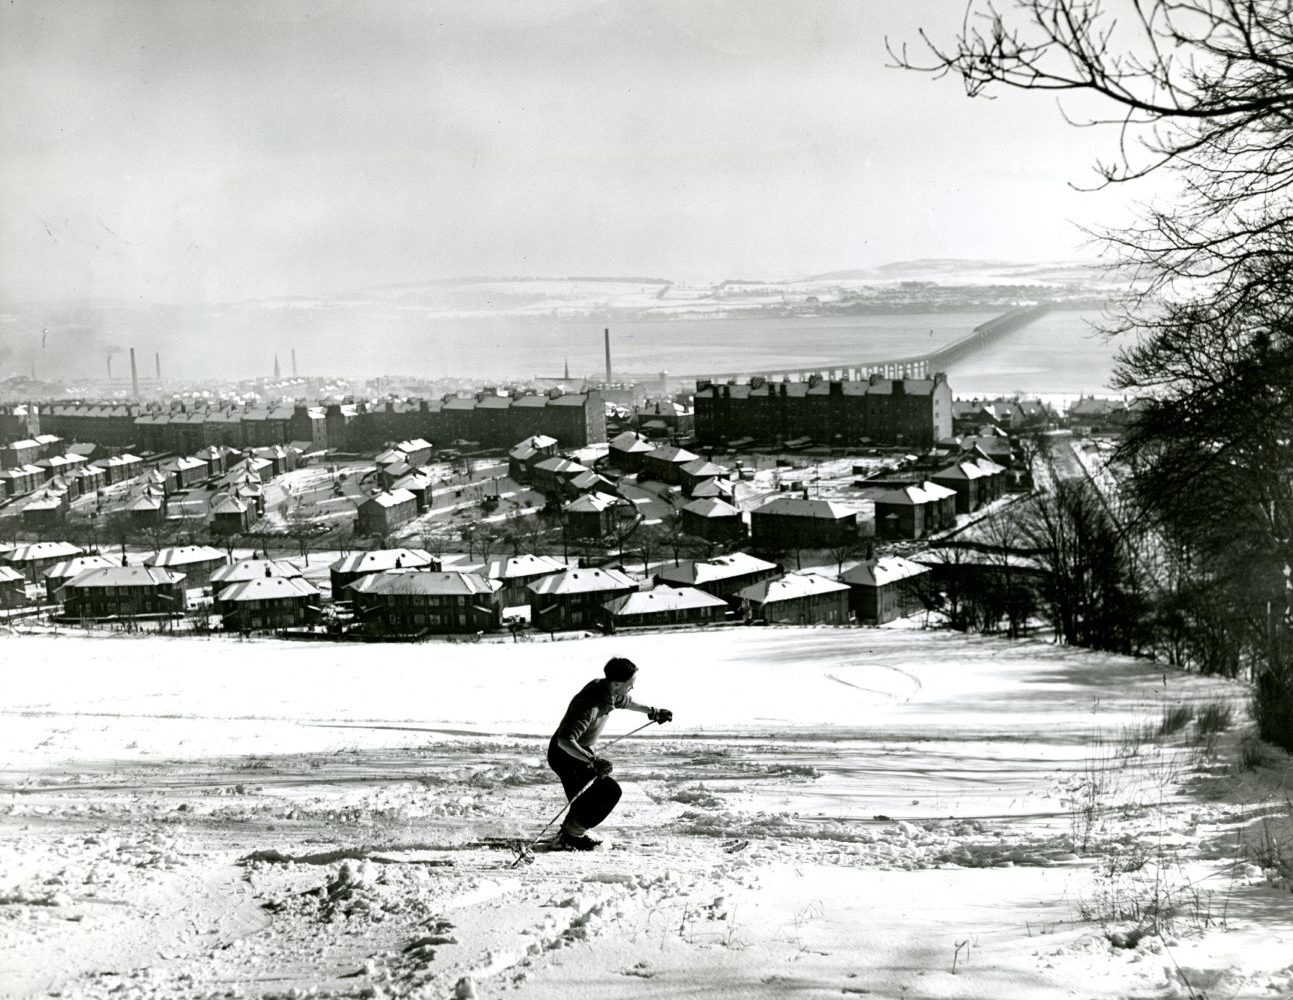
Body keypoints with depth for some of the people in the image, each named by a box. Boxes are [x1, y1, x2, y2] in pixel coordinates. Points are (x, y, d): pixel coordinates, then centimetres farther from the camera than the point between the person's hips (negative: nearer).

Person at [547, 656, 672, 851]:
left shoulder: (606, 689, -7)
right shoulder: (589, 705, -36)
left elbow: (624, 701, 20)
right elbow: (565, 740, -44)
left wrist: (652, 712, 28)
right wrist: (592, 761, -55)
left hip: (582, 752, 10)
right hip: (566, 755, -10)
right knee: (610, 790, -18)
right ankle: (572, 835, -6)